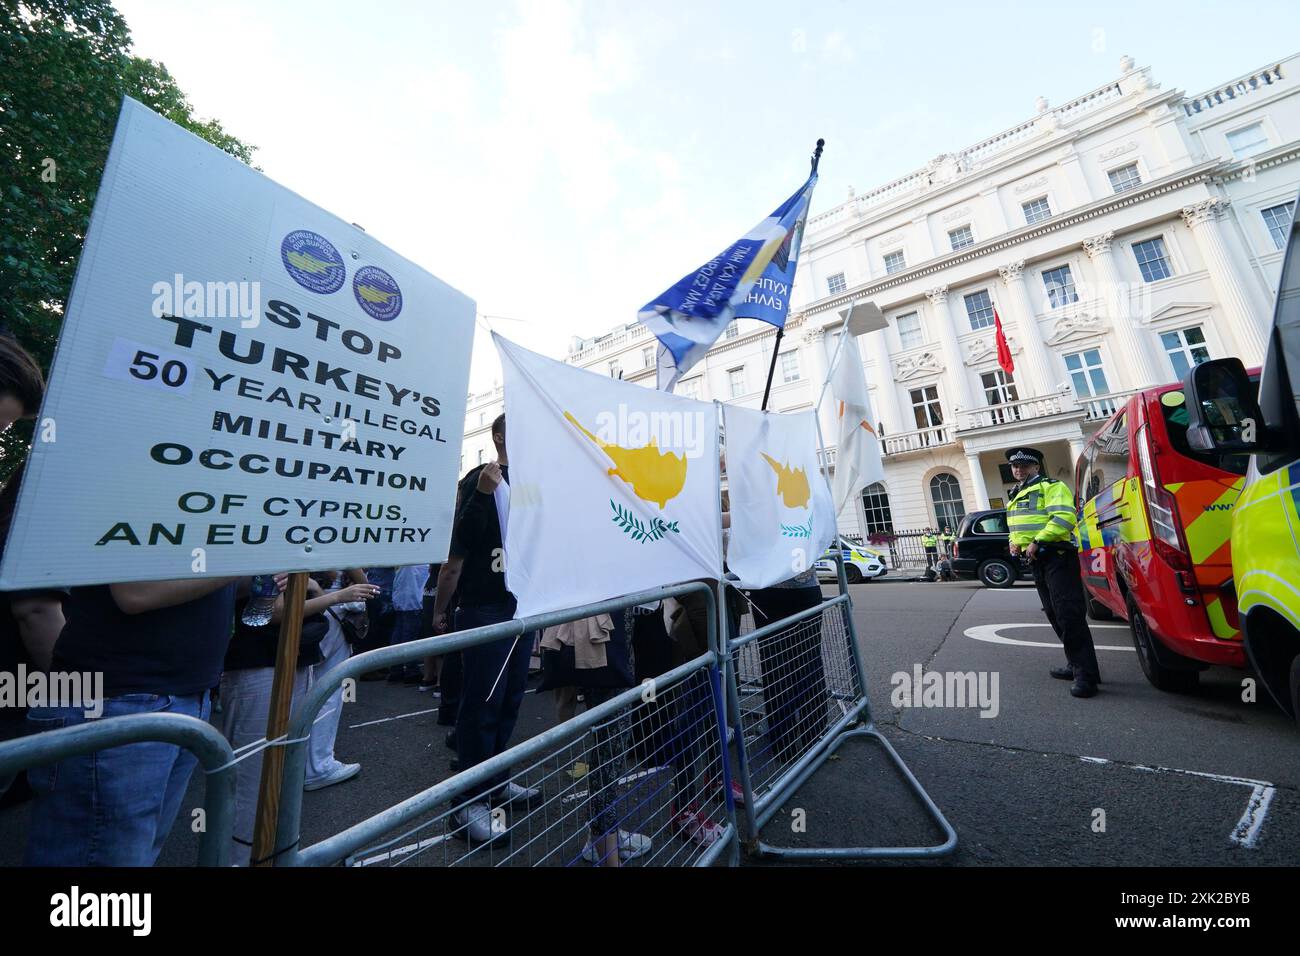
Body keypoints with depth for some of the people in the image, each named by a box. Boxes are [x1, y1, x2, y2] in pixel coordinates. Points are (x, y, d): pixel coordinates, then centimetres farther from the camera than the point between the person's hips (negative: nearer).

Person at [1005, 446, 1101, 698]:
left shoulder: (1051, 487, -5)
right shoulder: (1016, 496, 21)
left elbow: (1064, 517, -20)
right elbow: (1017, 527, 29)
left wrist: (1038, 541, -24)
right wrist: (1014, 543, 10)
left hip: (1057, 557, -9)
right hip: (1037, 561, 9)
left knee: (1069, 614, -12)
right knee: (1055, 614, 14)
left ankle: (1086, 674, -9)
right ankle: (1076, 664, 24)